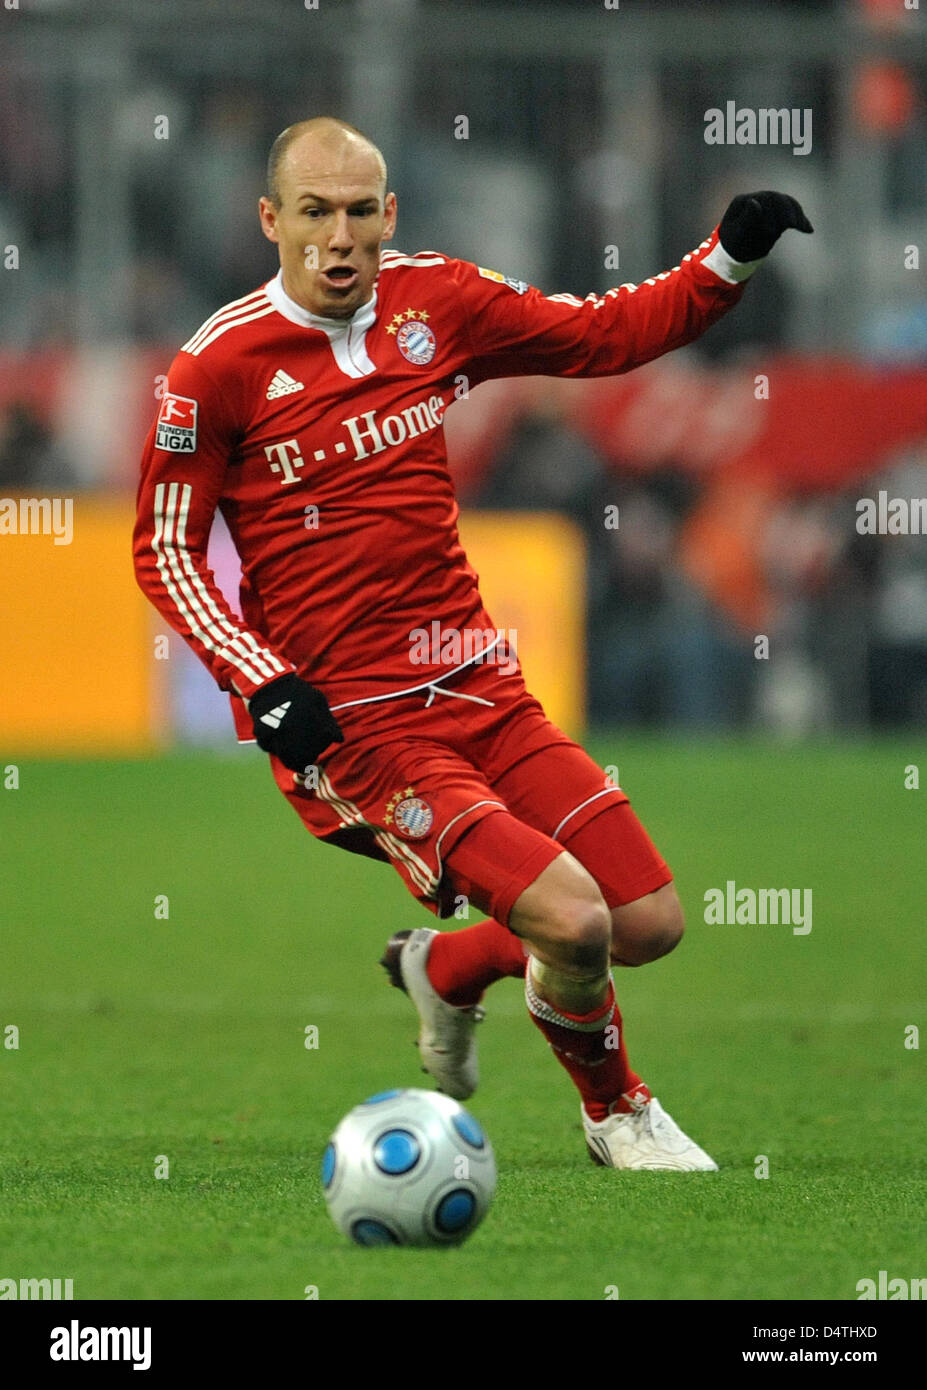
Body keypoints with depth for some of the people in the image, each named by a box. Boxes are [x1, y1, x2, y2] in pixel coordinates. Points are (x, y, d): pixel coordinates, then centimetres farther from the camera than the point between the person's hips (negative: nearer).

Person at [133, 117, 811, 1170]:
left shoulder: (437, 303, 5)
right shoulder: (220, 365, -9)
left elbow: (608, 334, 16)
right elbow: (164, 550, -2)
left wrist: (731, 256, 1)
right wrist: (262, 685, -13)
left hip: (478, 684, 6)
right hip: (350, 719, -6)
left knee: (651, 922, 0)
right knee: (574, 922, -20)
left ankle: (445, 971, 29)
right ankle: (615, 1112, 12)